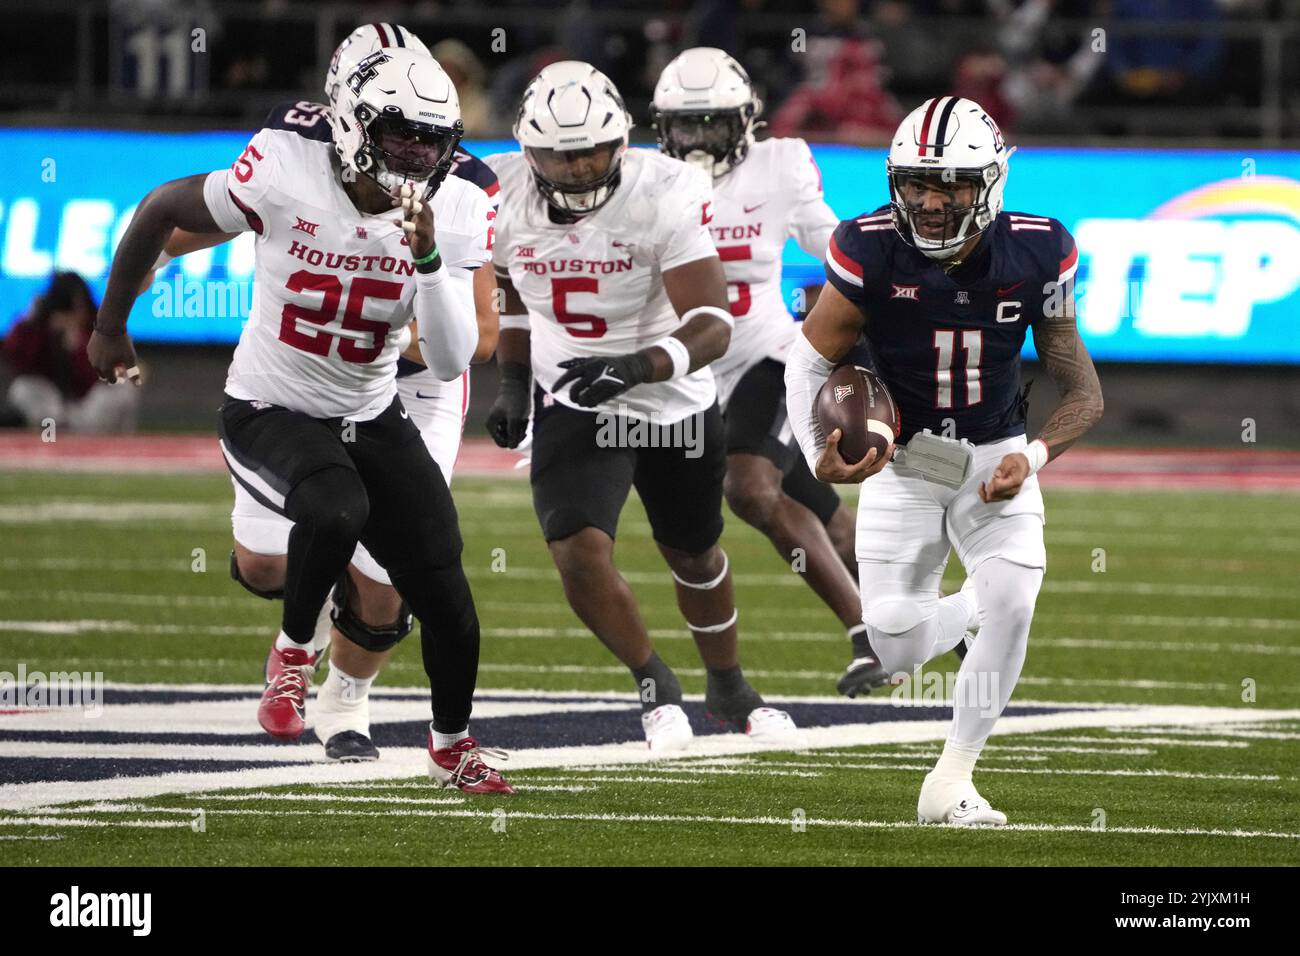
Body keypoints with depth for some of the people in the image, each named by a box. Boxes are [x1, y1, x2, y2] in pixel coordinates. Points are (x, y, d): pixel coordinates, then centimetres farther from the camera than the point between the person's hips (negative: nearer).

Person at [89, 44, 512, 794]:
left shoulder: (455, 214, -13)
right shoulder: (285, 176, -23)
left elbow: (450, 362, -17)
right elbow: (161, 211, -6)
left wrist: (429, 258, -32)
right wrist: (111, 328, 5)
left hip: (372, 419, 4)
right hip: (269, 413, -4)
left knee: (444, 590, 1)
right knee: (337, 509, -35)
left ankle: (454, 745, 31)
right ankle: (294, 652, -6)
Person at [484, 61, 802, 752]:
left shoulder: (665, 197, -26)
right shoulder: (504, 197, -14)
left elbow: (712, 326, -29)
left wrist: (637, 368, -44)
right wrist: (513, 383, 9)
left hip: (675, 402, -1)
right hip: (573, 403, 1)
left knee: (694, 555, 20)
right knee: (580, 554, -21)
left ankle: (727, 688, 49)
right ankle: (656, 686, 6)